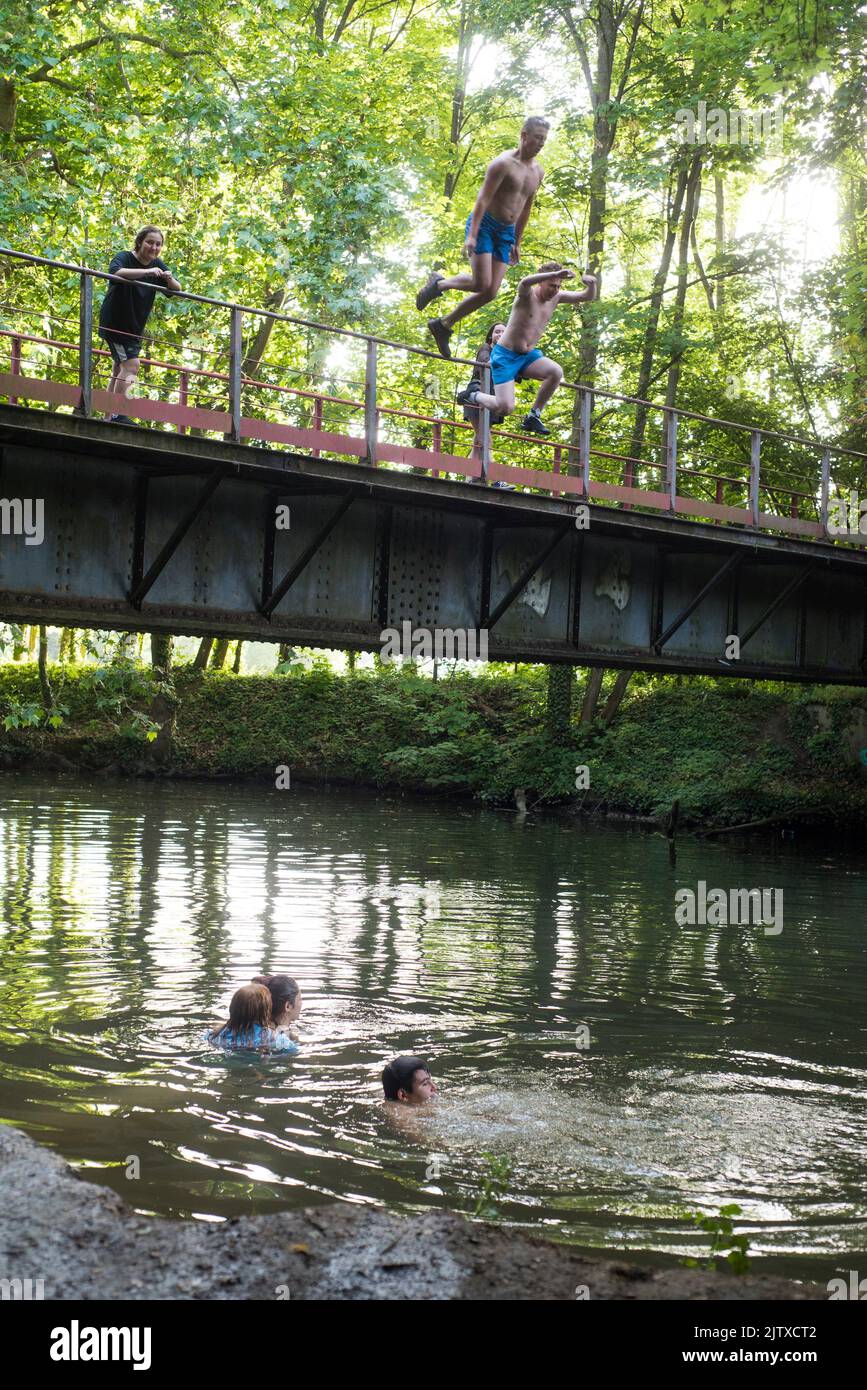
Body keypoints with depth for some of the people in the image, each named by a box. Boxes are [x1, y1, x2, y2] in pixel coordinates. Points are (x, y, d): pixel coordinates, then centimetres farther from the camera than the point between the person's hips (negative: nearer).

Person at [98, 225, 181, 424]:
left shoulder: (157, 265, 4)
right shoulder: (124, 257, -16)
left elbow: (176, 290, 2)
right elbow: (116, 272, -39)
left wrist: (170, 279, -21)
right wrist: (147, 272, -47)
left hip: (135, 327, 8)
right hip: (115, 323, -8)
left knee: (120, 367, 15)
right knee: (131, 365, -19)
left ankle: (110, 416, 23)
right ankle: (119, 415, -20)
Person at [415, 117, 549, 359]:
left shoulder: (538, 172, 11)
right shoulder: (503, 163, -13)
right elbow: (483, 199, -18)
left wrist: (517, 243, 20)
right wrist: (472, 235, -26)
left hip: (505, 232, 7)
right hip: (484, 224, -7)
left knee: (491, 293, -1)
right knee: (481, 284, -20)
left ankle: (443, 325, 13)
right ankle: (438, 283, 8)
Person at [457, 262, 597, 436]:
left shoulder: (556, 297, 2)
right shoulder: (527, 295, -19)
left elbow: (587, 296, 5)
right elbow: (524, 282, -45)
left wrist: (591, 284, -20)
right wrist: (555, 274, -57)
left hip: (528, 355, 6)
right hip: (505, 355, -6)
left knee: (556, 372, -24)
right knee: (506, 408, -16)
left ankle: (533, 417, -7)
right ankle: (473, 395, 16)